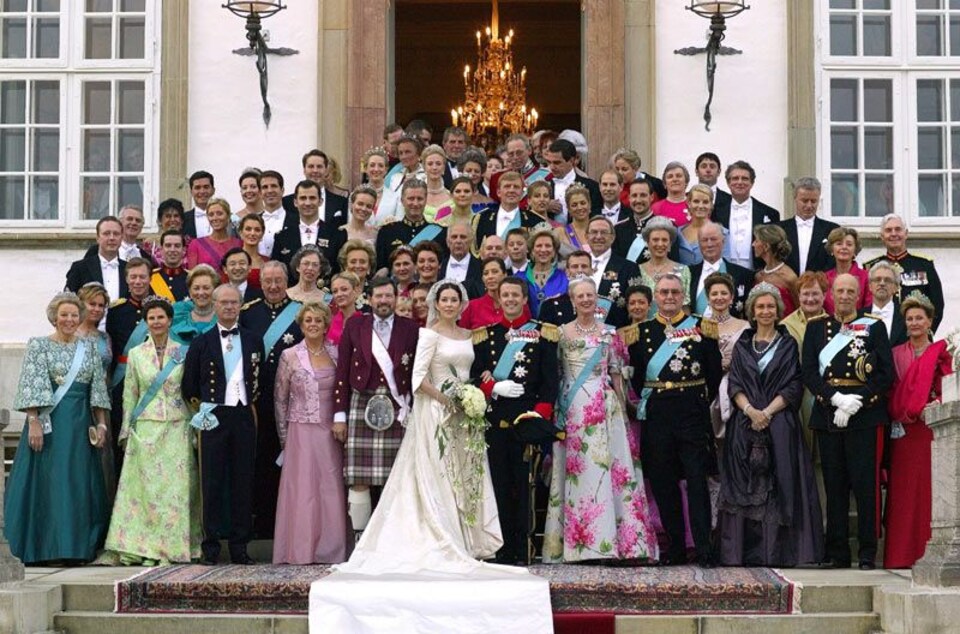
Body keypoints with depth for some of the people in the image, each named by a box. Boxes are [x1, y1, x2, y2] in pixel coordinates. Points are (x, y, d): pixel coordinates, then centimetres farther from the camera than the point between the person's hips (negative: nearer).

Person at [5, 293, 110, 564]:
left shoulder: (88, 348, 13)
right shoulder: (39, 345, 1)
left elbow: (98, 389, 12)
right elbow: (31, 388, -7)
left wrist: (101, 423, 4)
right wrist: (33, 422, -17)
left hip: (80, 425, 4)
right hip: (49, 423, -4)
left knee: (79, 486, 3)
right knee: (46, 483, -5)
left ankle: (77, 547, 8)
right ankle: (43, 548, -2)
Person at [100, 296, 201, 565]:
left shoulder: (183, 353, 5)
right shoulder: (136, 354, 7)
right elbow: (129, 394, 9)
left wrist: (196, 427, 1)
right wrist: (127, 431, 5)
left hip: (177, 429, 0)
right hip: (145, 429, 1)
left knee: (175, 486, -3)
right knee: (144, 485, -4)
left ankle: (173, 547, 1)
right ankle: (143, 549, -2)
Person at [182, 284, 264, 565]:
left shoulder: (254, 341, 10)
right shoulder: (201, 342, 6)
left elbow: (263, 380, 16)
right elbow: (188, 384, 10)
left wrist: (253, 403, 7)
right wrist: (199, 408, 4)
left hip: (244, 416, 2)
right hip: (213, 418, -1)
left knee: (243, 482, 3)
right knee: (212, 483, -1)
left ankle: (239, 547, 9)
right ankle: (211, 548, 3)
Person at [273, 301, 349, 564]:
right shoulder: (290, 356, 1)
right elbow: (280, 398, 5)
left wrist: (342, 423, 4)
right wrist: (284, 435, 4)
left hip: (331, 432, 2)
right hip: (301, 432, -2)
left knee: (331, 489, 1)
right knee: (301, 489, -2)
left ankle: (329, 549, 7)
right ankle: (300, 550, 2)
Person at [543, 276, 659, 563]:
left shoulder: (610, 334, 10)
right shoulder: (561, 333, 7)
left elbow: (616, 375, 11)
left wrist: (622, 408, 7)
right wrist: (555, 408, -2)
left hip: (605, 407, 1)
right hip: (572, 409, -1)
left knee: (604, 467, -4)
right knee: (575, 470, -2)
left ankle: (609, 537, -1)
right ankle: (577, 540, 1)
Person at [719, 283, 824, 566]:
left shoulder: (788, 345, 9)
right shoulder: (742, 345, 14)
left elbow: (793, 387, 0)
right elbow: (734, 385, 5)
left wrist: (767, 412, -13)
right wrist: (750, 411, -13)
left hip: (779, 424, -2)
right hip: (744, 425, 2)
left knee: (778, 488, -7)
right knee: (745, 487, -3)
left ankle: (778, 553, -7)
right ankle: (746, 554, -1)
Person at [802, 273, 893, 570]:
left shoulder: (874, 327, 7)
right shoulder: (816, 327, 13)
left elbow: (886, 373, 0)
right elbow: (808, 371, 4)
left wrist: (858, 401, -12)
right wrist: (836, 398, -11)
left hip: (864, 415, -2)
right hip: (827, 414, 2)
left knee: (865, 483, -5)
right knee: (834, 485, 4)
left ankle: (868, 553, -1)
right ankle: (837, 554, 9)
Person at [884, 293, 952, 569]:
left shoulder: (941, 352, 7)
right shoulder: (896, 354, 14)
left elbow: (947, 389, 1)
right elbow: (890, 392, 11)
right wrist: (898, 417, -2)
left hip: (930, 427, -2)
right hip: (903, 432, 2)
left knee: (930, 487, -5)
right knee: (903, 488, 0)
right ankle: (902, 553, 1)